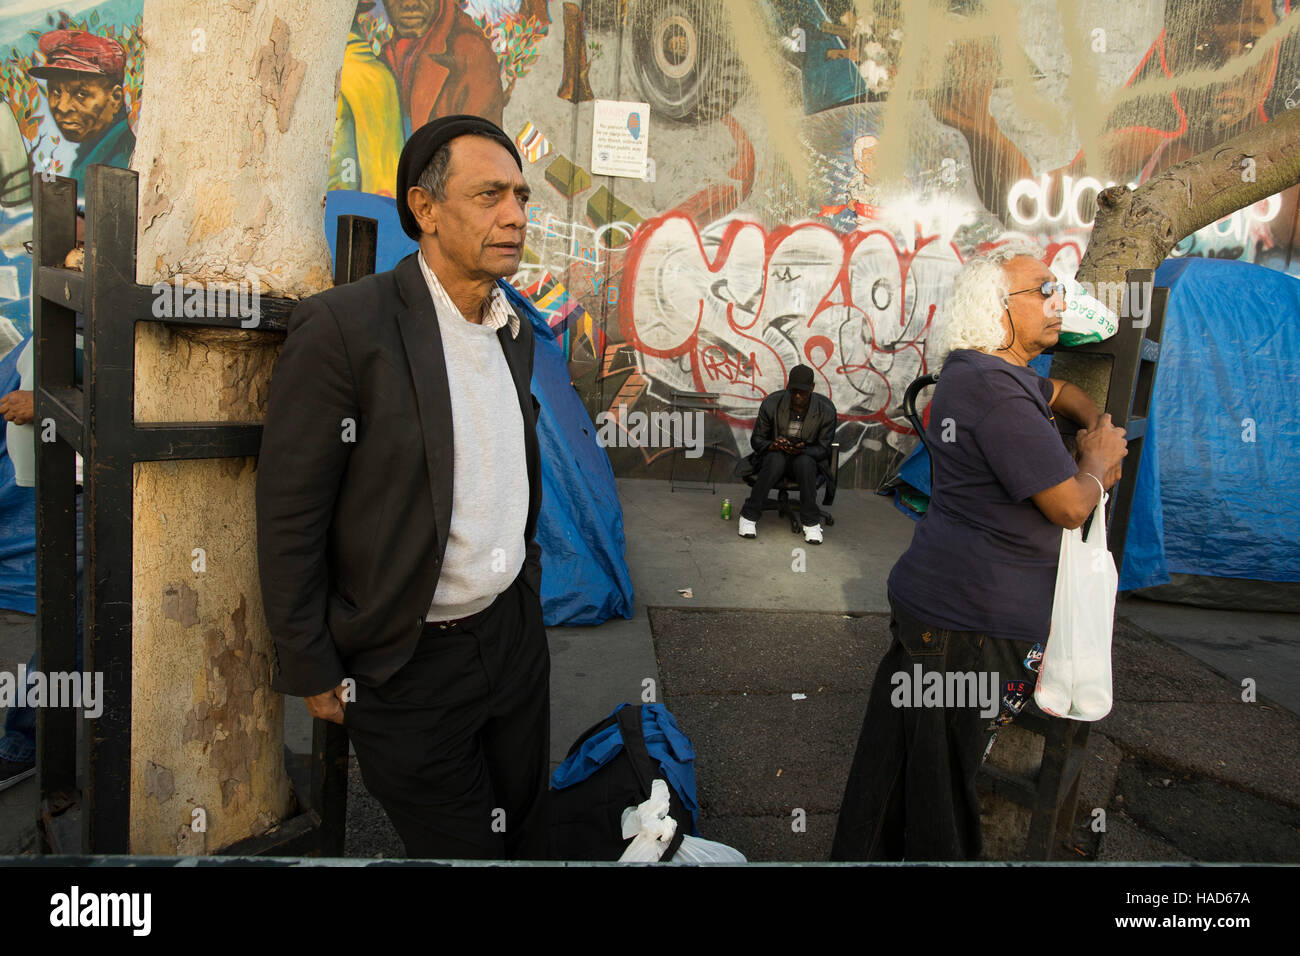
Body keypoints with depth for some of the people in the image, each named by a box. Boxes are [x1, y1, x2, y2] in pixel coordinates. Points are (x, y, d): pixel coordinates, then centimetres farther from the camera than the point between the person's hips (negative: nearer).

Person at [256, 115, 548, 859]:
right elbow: (288, 520, -15)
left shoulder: (516, 329, 3)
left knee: (527, 832, 22)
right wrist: (314, 676, -10)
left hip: (516, 631, 6)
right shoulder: (342, 327, -19)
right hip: (410, 665, -6)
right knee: (458, 846, 13)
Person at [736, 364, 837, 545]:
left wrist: (802, 450, -29)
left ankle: (811, 522, -25)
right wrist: (772, 446, -26)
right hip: (775, 457, 0)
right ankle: (749, 516, -25)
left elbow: (823, 448, -7)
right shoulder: (772, 403, -10)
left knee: (804, 462, -36)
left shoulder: (826, 410, -11)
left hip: (807, 459, 0)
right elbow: (756, 439, -2)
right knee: (776, 459, -36)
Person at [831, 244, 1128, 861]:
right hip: (977, 620, -10)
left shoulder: (973, 373, 15)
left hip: (923, 597, 10)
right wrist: (1097, 463, 4)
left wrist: (1101, 426, 15)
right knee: (946, 767, 6)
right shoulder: (997, 392, -18)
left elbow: (1061, 392, 35)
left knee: (895, 751, 20)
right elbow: (1071, 507, -17)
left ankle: (863, 852, 35)